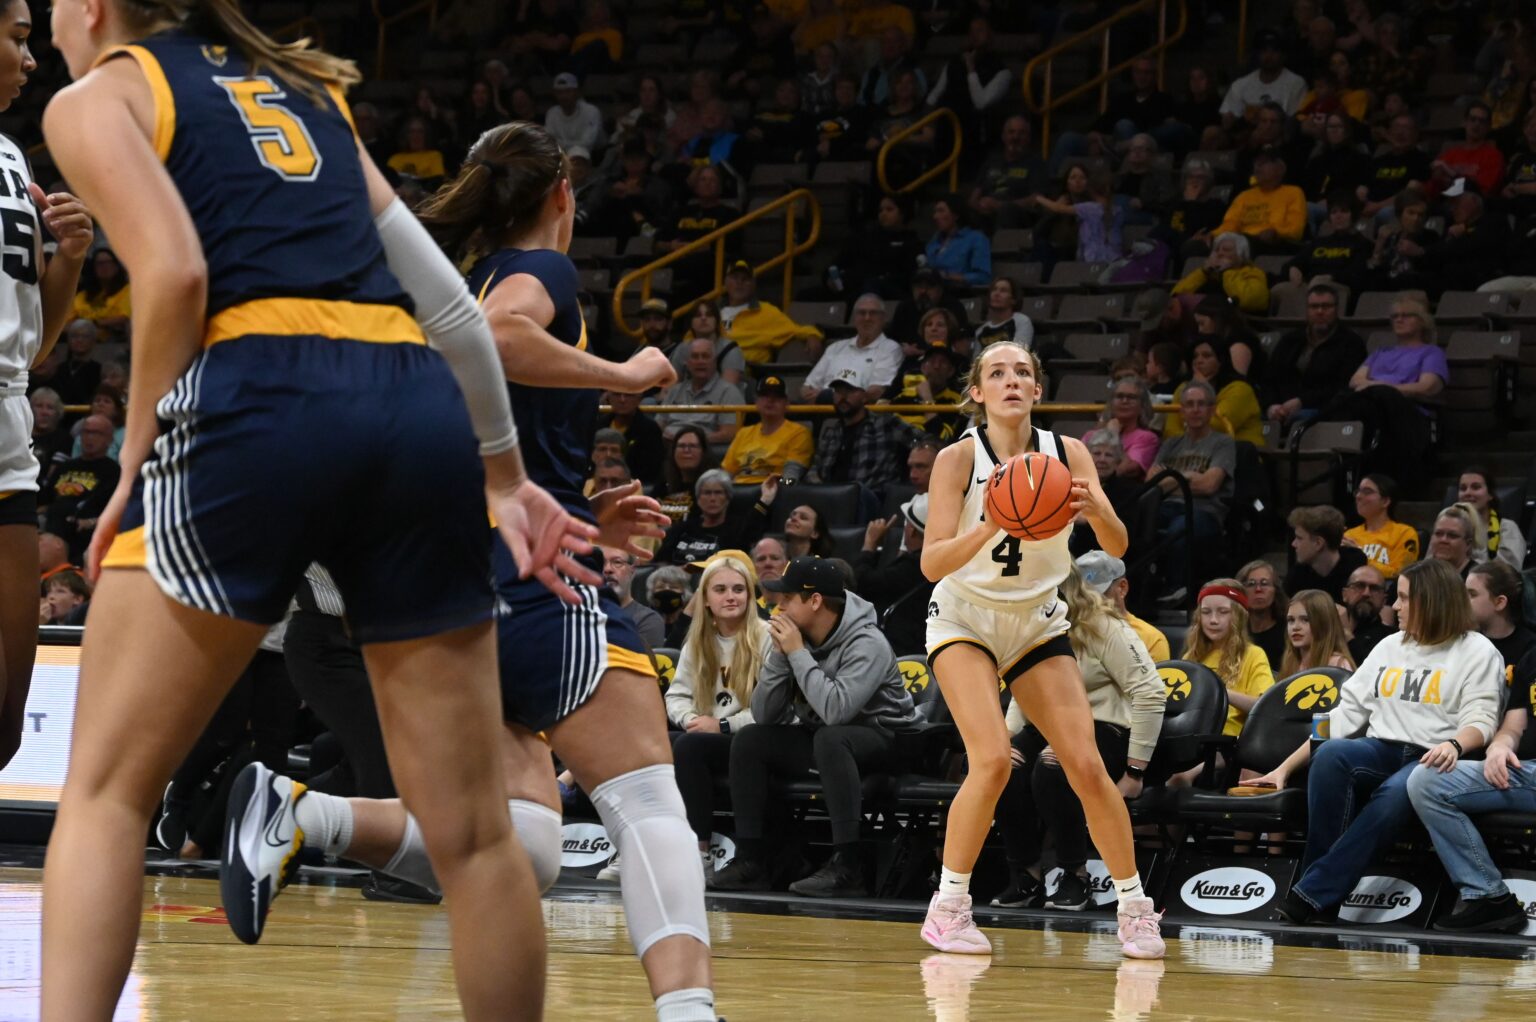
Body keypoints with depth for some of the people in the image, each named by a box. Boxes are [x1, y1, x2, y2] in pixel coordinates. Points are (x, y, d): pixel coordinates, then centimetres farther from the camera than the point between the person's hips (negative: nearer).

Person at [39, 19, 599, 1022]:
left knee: (106, 790, 5)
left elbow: (175, 271, -6)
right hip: (420, 405, 5)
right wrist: (506, 475, 30)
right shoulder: (305, 88, 29)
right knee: (472, 825, 8)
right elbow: (448, 299, 24)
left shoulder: (94, 99, 12)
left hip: (259, 399, -5)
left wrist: (137, 460, 2)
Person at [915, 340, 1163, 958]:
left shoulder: (1066, 454, -9)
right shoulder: (959, 458, -17)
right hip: (965, 620, -3)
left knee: (1086, 766, -6)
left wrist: (1095, 510, -38)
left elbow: (1117, 548, -16)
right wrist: (990, 526, -42)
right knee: (993, 759, -23)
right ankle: (948, 906, -9)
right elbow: (932, 562, -24)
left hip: (1038, 623, 3)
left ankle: (1134, 908, 8)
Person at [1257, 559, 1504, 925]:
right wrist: (1286, 767, 11)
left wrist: (1454, 746, -30)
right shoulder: (1389, 648, 20)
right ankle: (1316, 877, -35)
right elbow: (1347, 711, 18)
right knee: (1331, 753, -31)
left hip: (1431, 761, -4)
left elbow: (1480, 720, -6)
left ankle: (1313, 895, -42)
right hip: (1379, 753, 5)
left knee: (1395, 793, -39)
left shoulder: (1478, 652, 5)